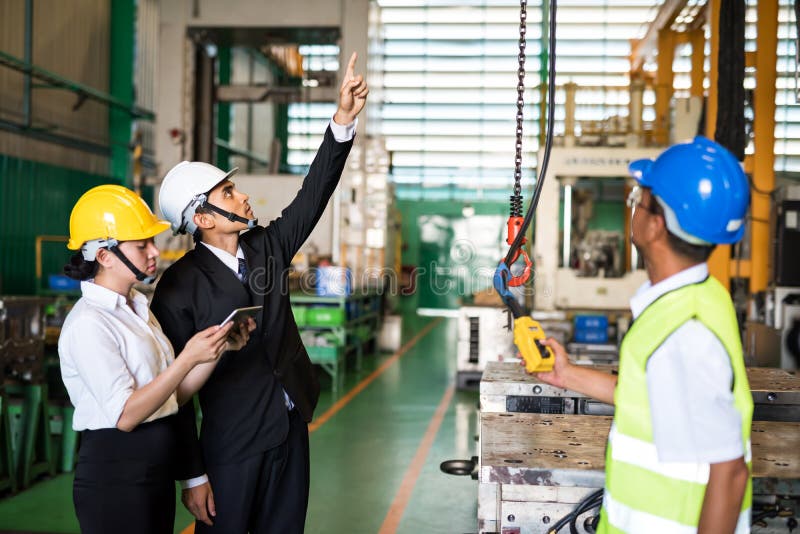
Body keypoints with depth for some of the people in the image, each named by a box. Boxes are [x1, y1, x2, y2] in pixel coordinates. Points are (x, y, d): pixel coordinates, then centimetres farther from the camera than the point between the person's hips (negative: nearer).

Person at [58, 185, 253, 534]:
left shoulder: (138, 309, 10)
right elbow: (125, 416, -21)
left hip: (157, 465, 8)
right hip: (114, 475, -8)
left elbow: (175, 395, 9)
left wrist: (218, 348, -4)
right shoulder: (88, 324, -16)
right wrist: (188, 358, -24)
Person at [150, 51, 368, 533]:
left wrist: (345, 118, -16)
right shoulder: (180, 288, -14)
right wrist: (193, 475, -12)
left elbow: (314, 193, -4)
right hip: (233, 445, -6)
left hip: (292, 428, 6)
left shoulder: (267, 248, 3)